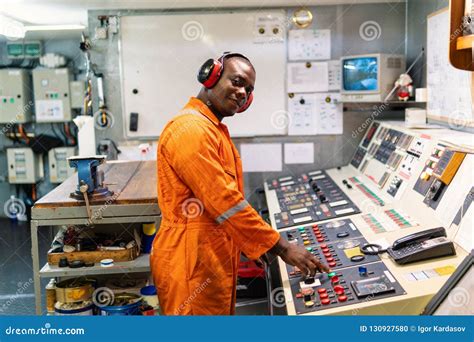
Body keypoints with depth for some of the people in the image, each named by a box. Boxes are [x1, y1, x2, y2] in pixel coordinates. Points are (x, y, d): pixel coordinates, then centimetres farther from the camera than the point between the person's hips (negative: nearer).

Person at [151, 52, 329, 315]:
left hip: (216, 258, 10)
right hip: (192, 263, -10)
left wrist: (257, 244, 15)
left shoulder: (214, 129, 15)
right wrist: (282, 248, -19)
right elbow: (225, 202, -24)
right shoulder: (191, 129, -19)